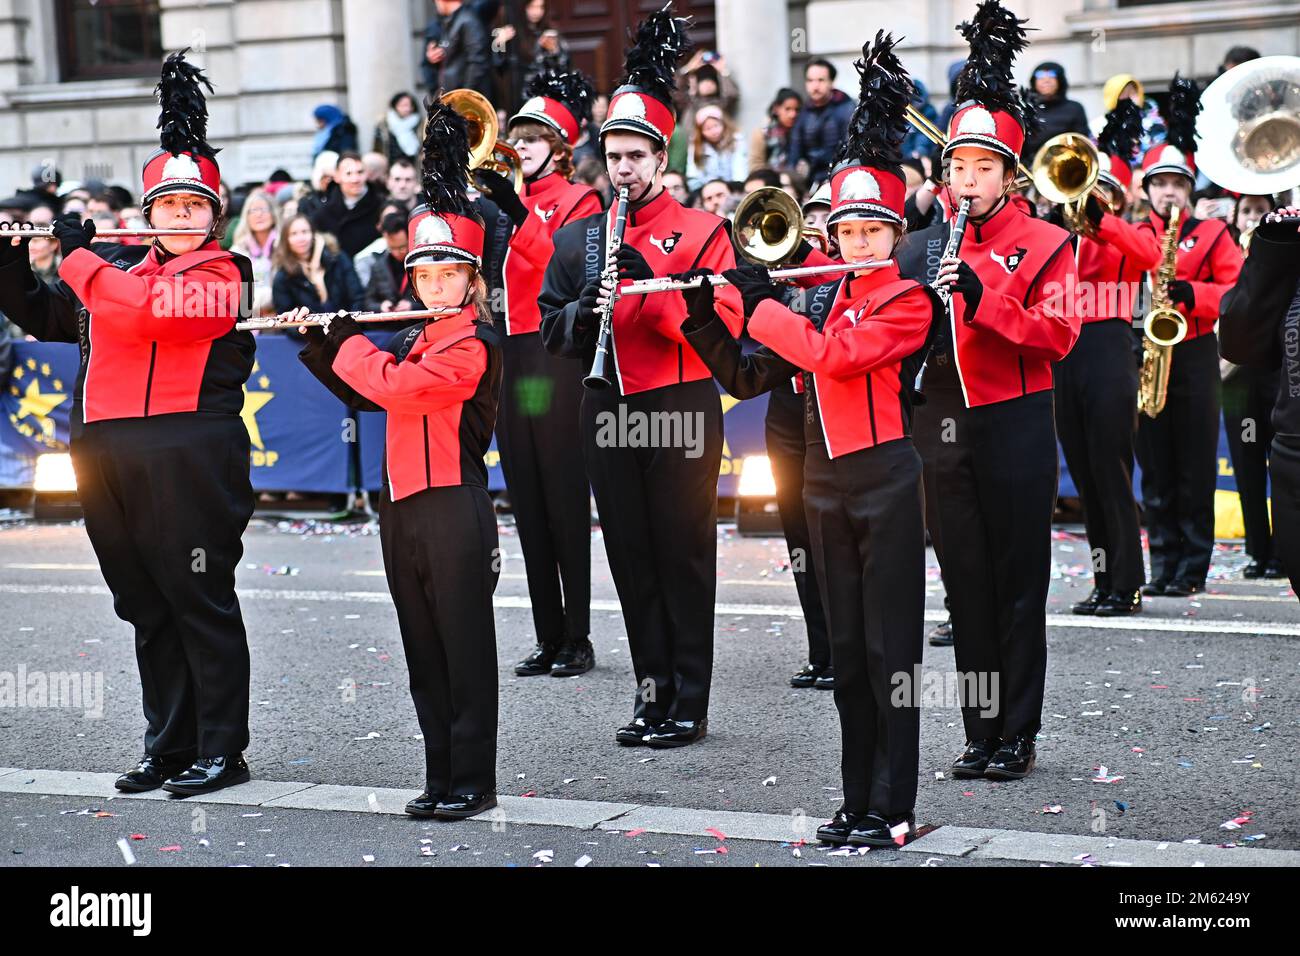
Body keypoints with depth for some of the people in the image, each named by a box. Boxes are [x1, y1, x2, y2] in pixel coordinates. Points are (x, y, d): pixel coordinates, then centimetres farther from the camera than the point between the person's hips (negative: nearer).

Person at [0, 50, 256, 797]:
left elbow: (145, 309, -21)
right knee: (148, 609, 11)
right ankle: (170, 748, 19)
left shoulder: (223, 274, -5)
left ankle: (222, 751, 5)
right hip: (112, 458, 7)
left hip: (188, 459, -7)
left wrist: (78, 252, -9)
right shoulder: (120, 266, 17)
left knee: (202, 603, -2)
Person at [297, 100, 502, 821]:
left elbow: (393, 386, -23)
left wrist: (348, 339, -7)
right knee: (423, 651, 11)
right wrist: (320, 345, 12)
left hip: (452, 510, -8)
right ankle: (440, 777, 17)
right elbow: (365, 392, 26)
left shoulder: (473, 345, -12)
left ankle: (472, 781, 3)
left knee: (464, 647, -2)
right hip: (403, 509, 8)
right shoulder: (414, 340, 15)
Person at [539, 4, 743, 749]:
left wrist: (647, 286, -20)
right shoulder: (578, 238, 11)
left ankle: (690, 706, 6)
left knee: (685, 556, 0)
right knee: (631, 559, 8)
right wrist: (585, 311, -10)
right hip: (609, 412, 4)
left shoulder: (701, 231, -1)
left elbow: (724, 324, -11)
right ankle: (652, 693, 16)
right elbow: (553, 331, 11)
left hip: (681, 408, -4)